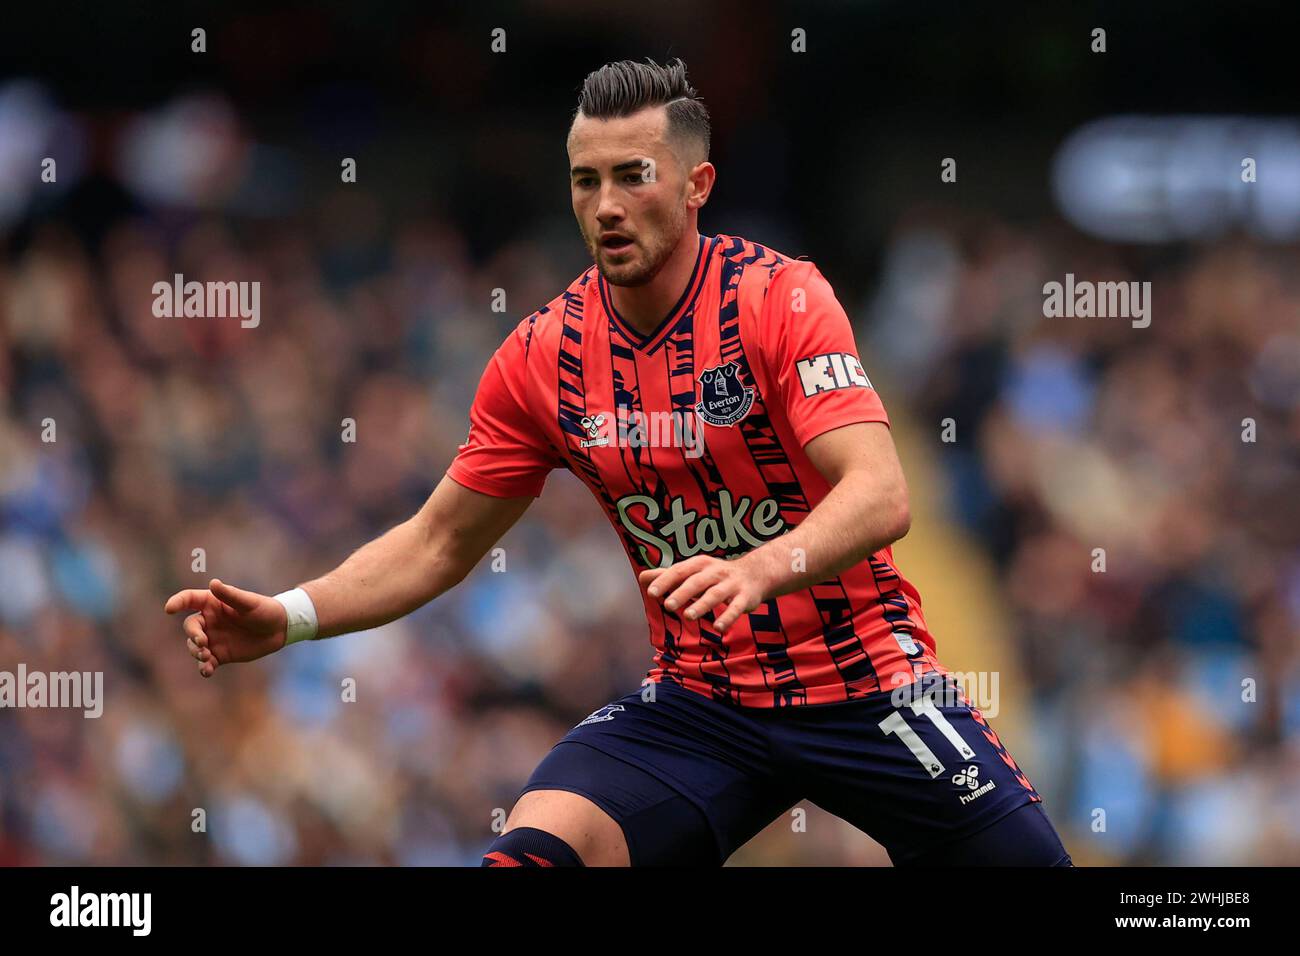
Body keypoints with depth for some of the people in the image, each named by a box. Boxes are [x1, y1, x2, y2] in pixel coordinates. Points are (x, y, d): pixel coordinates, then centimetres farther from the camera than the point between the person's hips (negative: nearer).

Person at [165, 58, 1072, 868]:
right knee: (531, 852, -21)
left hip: (863, 684, -2)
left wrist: (758, 571, -45)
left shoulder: (781, 297, -14)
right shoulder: (542, 358, -1)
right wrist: (286, 617, -6)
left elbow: (881, 496, -26)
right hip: (697, 698, 2)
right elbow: (438, 544, 9)